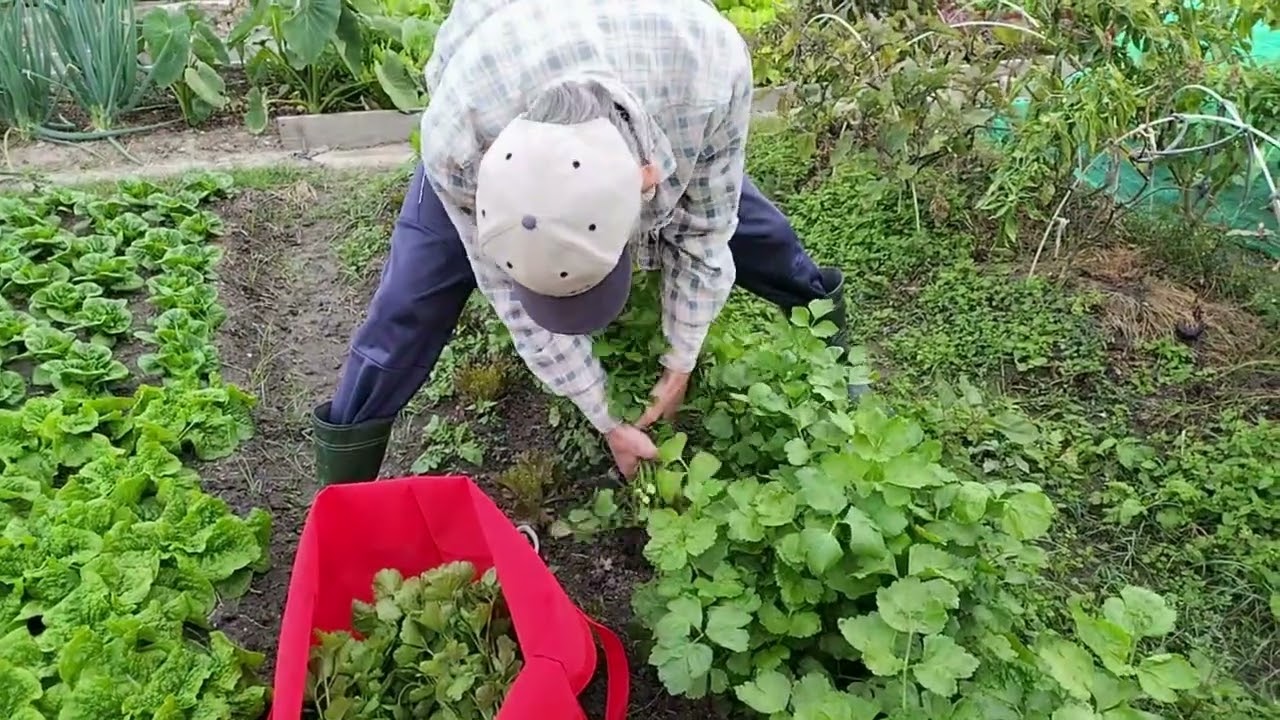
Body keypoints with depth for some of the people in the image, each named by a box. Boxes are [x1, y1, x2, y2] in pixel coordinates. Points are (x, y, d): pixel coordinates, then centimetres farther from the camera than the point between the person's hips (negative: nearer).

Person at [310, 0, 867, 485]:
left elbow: (703, 230, -23)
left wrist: (679, 364, -12)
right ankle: (346, 446, 9)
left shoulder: (711, 73, -43)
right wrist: (608, 422, -17)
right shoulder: (456, 142, -44)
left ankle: (820, 306, 36)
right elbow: (518, 301, -28)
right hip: (486, 108, -1)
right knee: (420, 285, -11)